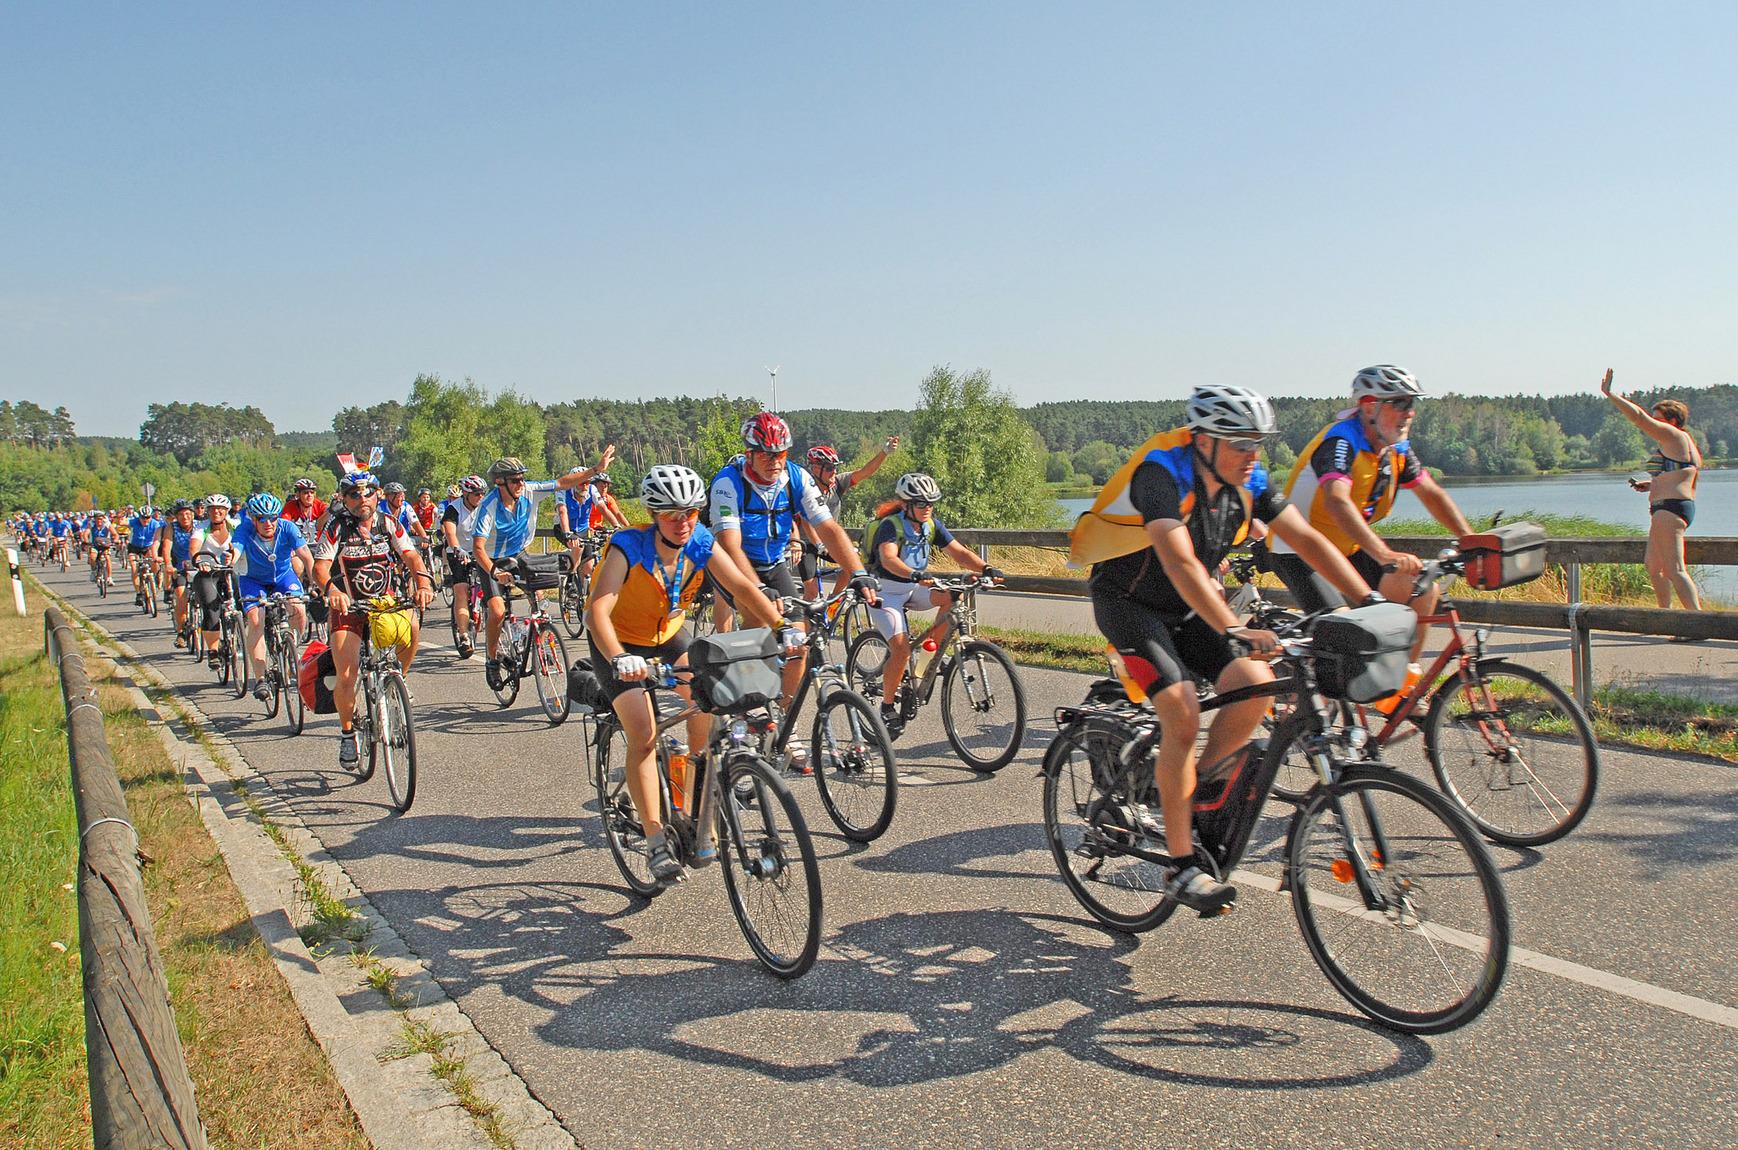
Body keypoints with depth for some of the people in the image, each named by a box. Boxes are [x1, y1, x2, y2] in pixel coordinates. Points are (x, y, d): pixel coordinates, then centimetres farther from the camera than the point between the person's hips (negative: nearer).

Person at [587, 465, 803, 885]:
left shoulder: (701, 544, -18)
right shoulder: (629, 548, -31)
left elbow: (743, 587, -23)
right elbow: (597, 611, -42)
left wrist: (781, 627, -38)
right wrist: (619, 658, -59)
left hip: (669, 636, 4)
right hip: (621, 643, -4)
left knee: (706, 707, -13)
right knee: (644, 735, -17)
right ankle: (656, 840, -9)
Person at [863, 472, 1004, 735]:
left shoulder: (932, 525, -4)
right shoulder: (890, 525, -23)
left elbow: (959, 552, -9)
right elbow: (889, 559, -40)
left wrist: (986, 569, -26)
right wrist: (915, 575, -57)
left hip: (914, 588, 6)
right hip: (885, 592, -6)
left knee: (953, 597, -21)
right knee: (901, 649, -20)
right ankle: (887, 708, -2)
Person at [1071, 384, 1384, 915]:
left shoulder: (1247, 483, -7)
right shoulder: (1161, 474, -28)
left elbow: (1308, 540, -7)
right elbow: (1181, 563, -41)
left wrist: (1371, 602, -17)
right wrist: (1236, 629, -52)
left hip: (1189, 607, 6)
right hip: (1129, 601, -6)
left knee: (1255, 683, -16)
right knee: (1183, 713, -22)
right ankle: (1181, 867, -12)